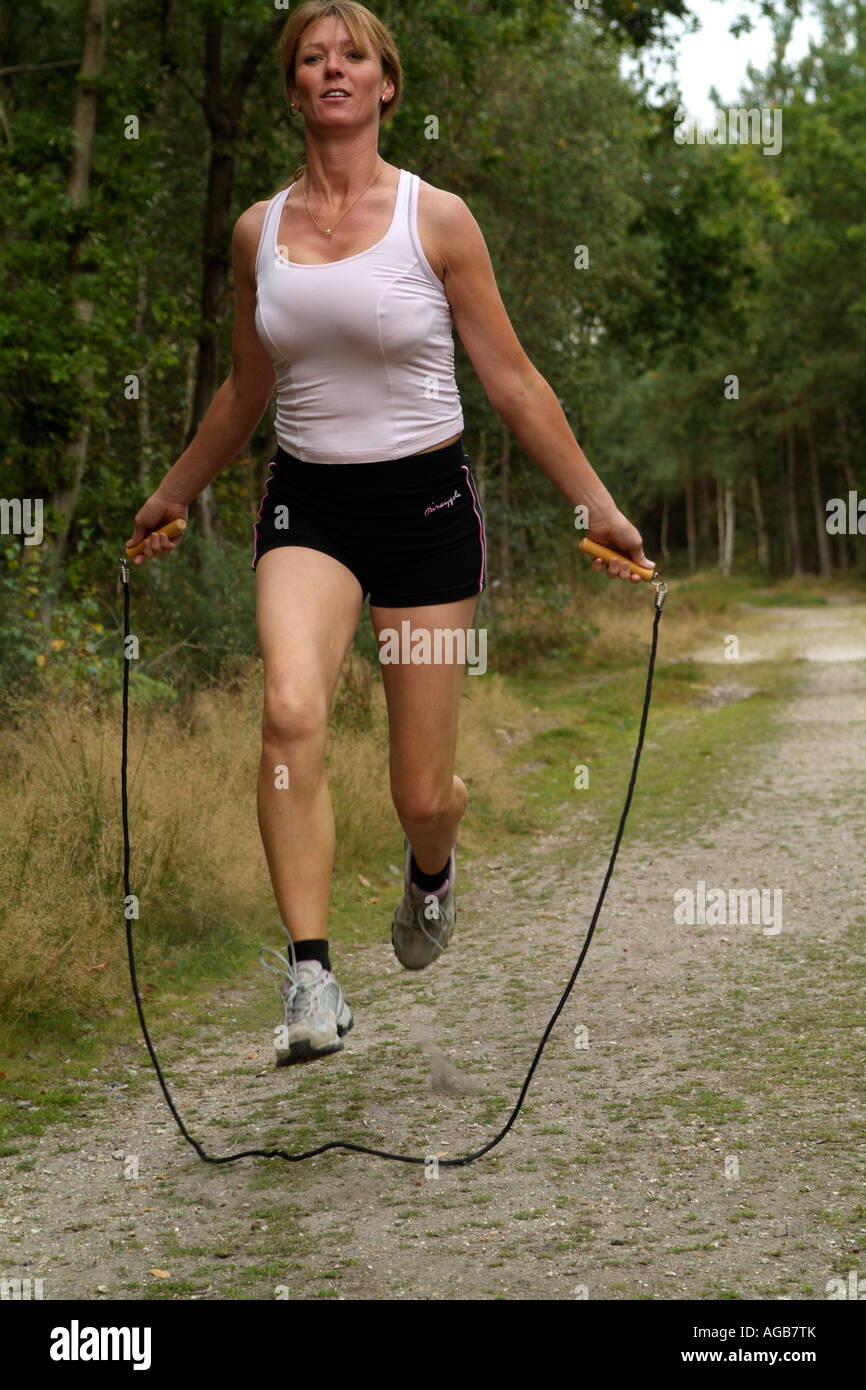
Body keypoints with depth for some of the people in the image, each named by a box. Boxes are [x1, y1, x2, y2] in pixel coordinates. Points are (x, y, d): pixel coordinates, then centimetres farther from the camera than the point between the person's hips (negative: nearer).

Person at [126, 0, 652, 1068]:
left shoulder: (436, 218, -4)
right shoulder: (258, 230, 4)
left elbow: (513, 383, 1)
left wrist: (597, 507, -1)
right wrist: (172, 496, 27)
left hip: (425, 500, -1)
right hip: (307, 501, 2)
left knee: (421, 793, 2)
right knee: (291, 707, -29)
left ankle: (431, 868, 42)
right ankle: (309, 976, -24)